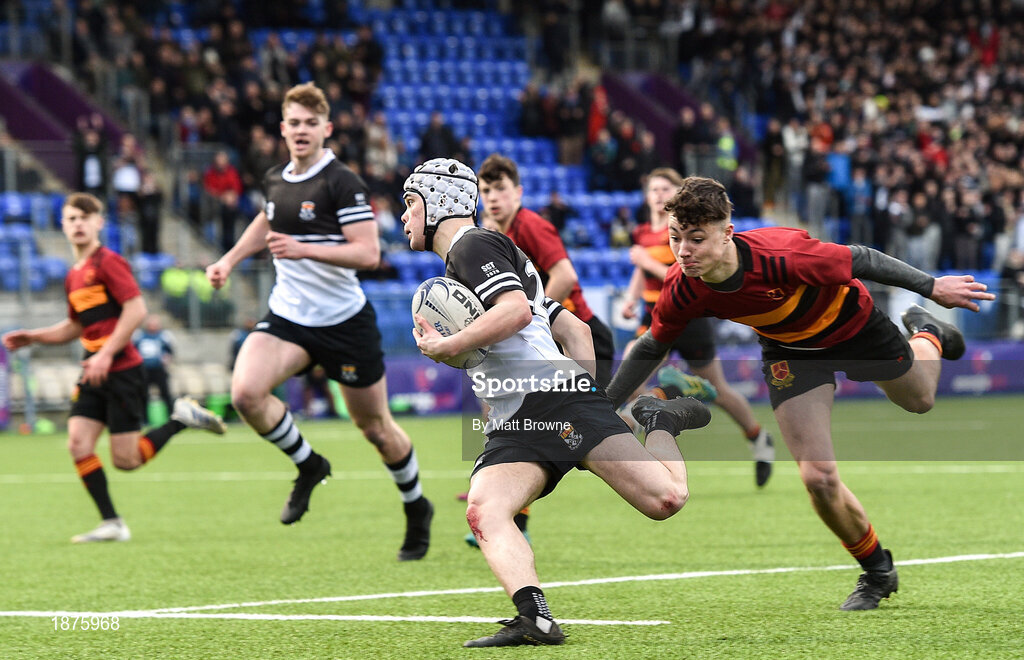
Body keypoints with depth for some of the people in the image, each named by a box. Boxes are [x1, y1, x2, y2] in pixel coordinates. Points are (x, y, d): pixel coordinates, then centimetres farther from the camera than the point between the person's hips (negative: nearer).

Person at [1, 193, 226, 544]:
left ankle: (182, 418, 12)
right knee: (78, 442, -8)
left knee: (125, 460, -8)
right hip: (94, 373, 8)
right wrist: (32, 337, 16)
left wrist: (106, 354, -21)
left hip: (121, 370, -8)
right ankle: (111, 523, -3)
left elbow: (136, 308, -18)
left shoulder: (108, 262, -9)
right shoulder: (73, 276, 16)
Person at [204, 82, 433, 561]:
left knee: (375, 428, 8)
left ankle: (416, 508, 34)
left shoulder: (342, 183, -14)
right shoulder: (275, 181, 6)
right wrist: (230, 260, 22)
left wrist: (303, 249, -31)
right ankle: (308, 466, 4)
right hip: (288, 317, 5)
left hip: (344, 320, -5)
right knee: (245, 392, -22)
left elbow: (368, 253, -22)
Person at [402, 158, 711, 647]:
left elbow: (516, 310, -18)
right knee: (484, 513, -22)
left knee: (665, 500, -18)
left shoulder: (474, 245, 2)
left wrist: (443, 347, -9)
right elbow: (577, 329, 31)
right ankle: (535, 619, -41)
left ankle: (662, 422, 14)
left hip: (555, 399, -9)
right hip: (512, 430, 9)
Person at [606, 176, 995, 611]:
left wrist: (932, 287, -18)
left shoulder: (781, 254, -44)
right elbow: (651, 348, -9)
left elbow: (861, 261, -28)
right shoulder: (681, 292, -30)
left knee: (919, 400, 25)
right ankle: (877, 572, 16)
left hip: (853, 325, -2)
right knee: (818, 478, -11)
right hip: (789, 351, 2)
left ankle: (926, 334, 62)